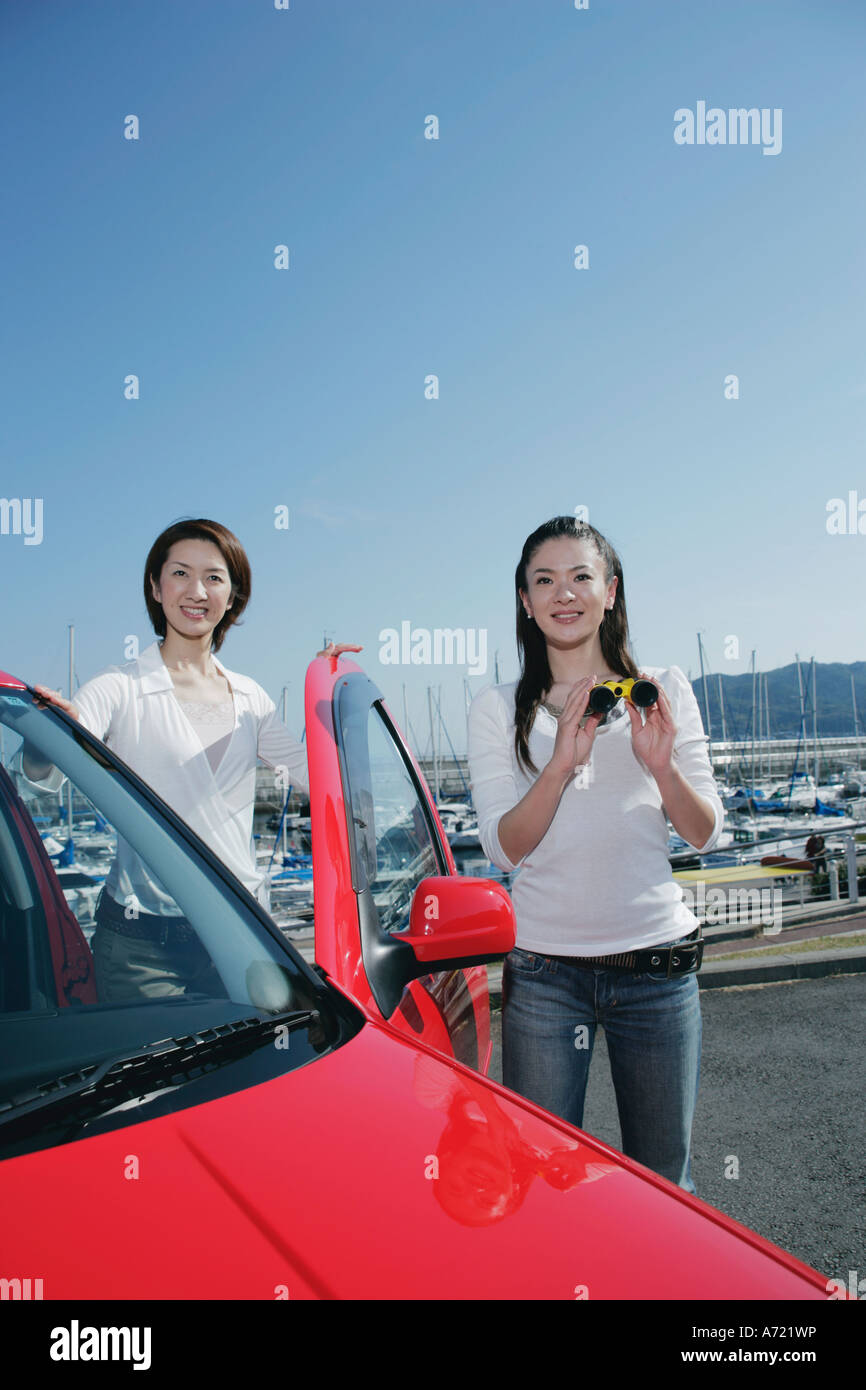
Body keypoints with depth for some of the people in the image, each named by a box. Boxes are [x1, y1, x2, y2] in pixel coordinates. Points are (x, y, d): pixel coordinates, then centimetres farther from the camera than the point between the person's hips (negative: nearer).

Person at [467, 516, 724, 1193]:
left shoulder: (664, 688, 4)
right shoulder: (498, 708, 2)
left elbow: (707, 834, 2)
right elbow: (504, 847, -7)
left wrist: (661, 766, -17)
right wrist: (562, 762, -21)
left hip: (656, 959, 1)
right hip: (544, 968, 0)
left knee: (662, 1178, 14)